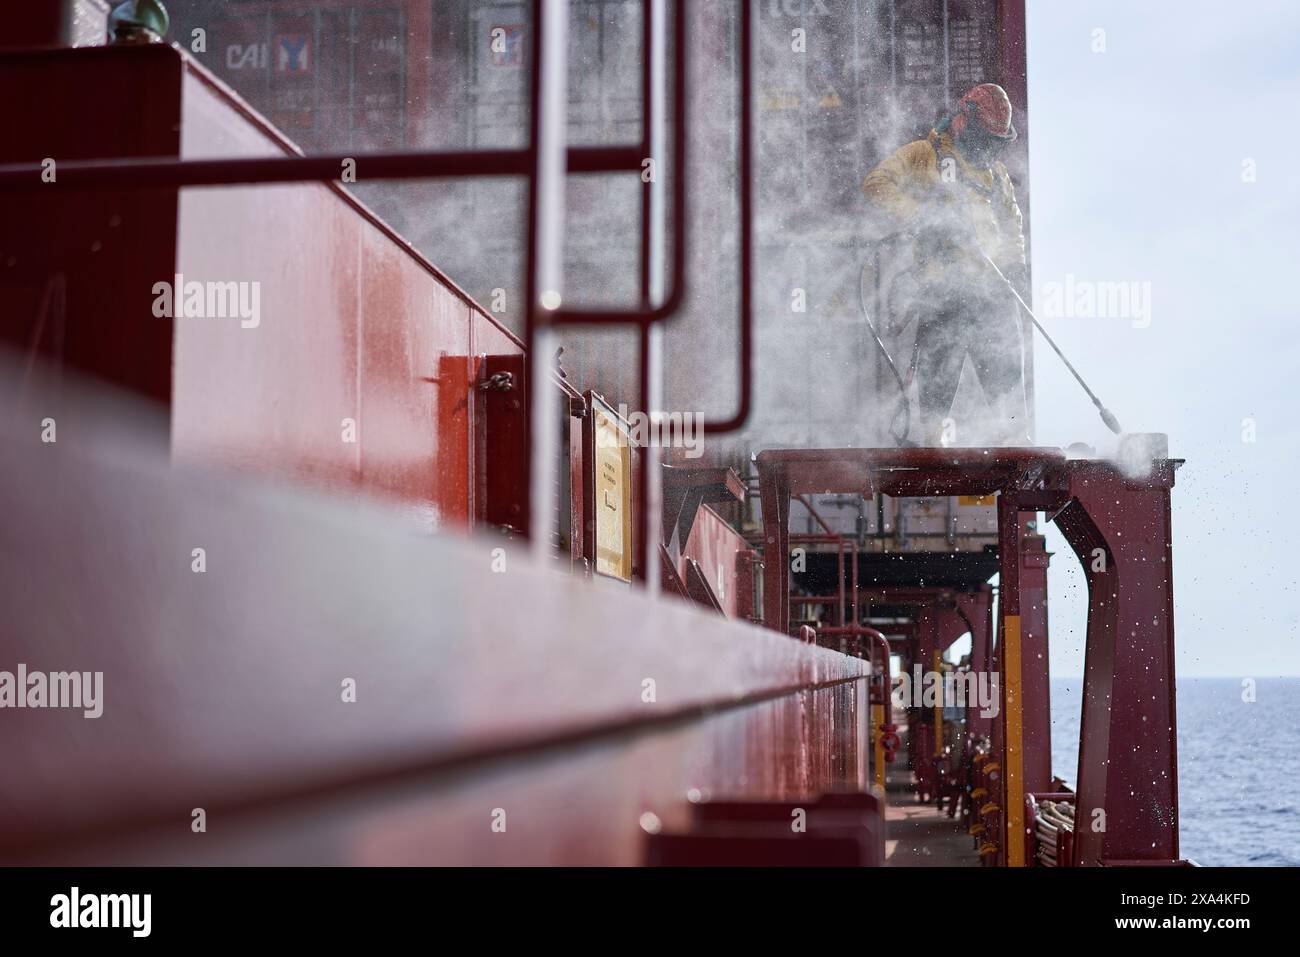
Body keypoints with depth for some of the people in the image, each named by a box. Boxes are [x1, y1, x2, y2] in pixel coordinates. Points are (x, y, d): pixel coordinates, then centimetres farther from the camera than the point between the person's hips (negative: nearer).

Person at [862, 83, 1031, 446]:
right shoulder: (924, 156, 4)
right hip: (944, 286, -5)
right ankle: (935, 437, 3)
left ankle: (1015, 440, 14)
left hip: (993, 289, 6)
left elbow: (1011, 219, 34)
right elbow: (877, 183, -9)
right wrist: (920, 219, -21)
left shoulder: (996, 173, 24)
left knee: (1007, 373, 6)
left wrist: (1013, 261, 14)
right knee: (938, 371, -6)